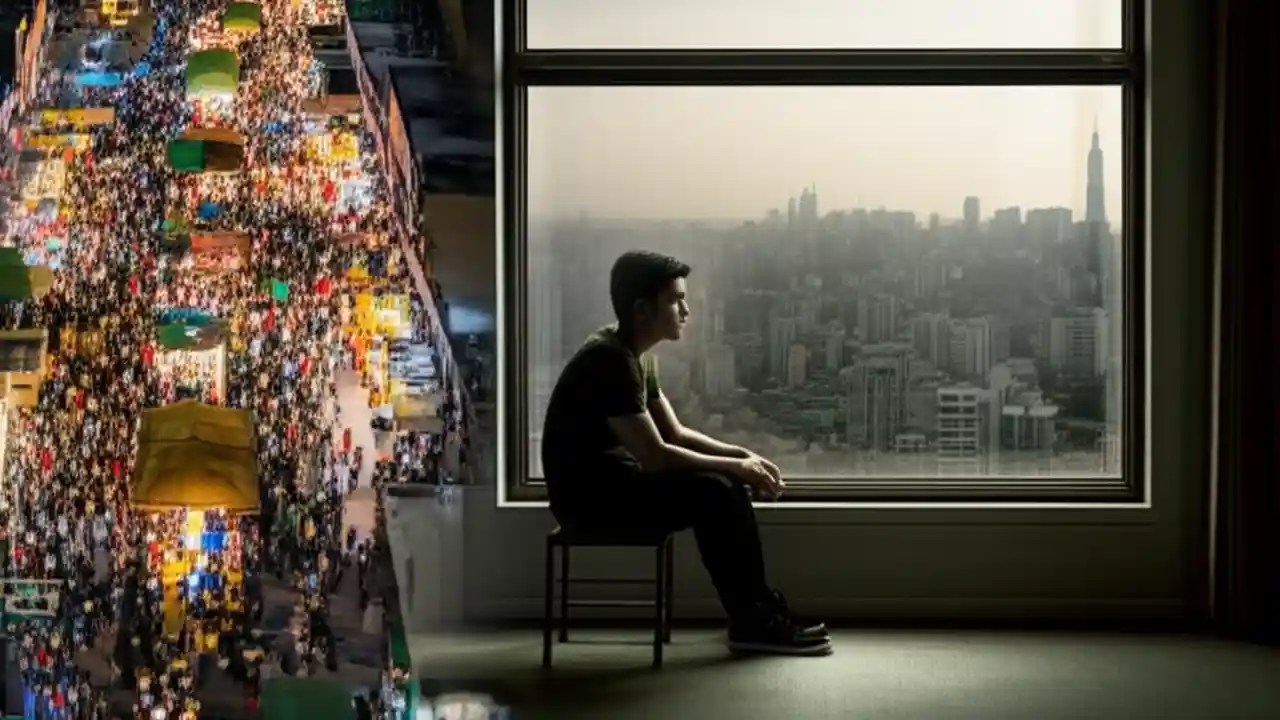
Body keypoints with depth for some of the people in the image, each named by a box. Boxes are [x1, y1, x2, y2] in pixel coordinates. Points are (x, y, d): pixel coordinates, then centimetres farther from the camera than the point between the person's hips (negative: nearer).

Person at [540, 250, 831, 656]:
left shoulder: (636, 355, 9)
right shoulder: (610, 360, -22)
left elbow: (674, 433, 13)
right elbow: (655, 456, -24)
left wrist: (741, 455, -1)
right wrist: (735, 466, -15)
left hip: (615, 479, 10)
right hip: (590, 494, -10)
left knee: (729, 486, 3)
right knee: (713, 493, -20)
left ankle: (758, 607, 6)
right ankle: (751, 623, -9)